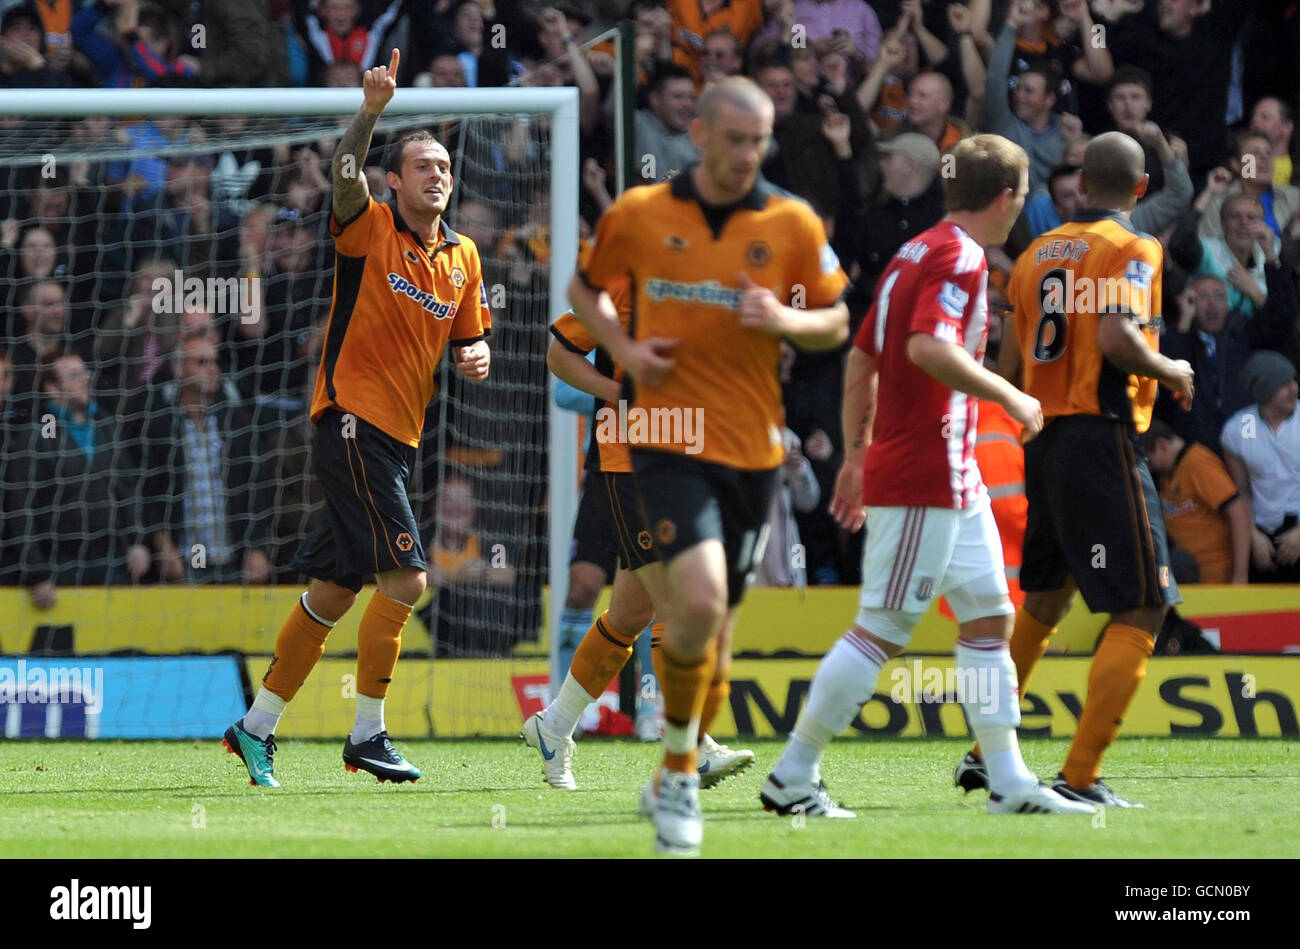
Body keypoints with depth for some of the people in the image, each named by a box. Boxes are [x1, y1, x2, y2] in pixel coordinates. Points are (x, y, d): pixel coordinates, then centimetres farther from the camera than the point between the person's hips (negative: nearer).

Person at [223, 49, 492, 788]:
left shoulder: (463, 255, 12)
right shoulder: (370, 230, -6)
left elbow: (471, 336, 23)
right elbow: (346, 176, -26)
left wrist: (477, 355, -1)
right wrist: (371, 109, -42)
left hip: (401, 434, 7)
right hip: (353, 418, -7)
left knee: (335, 591, 11)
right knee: (406, 576, -16)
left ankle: (257, 727, 20)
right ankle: (368, 733, -6)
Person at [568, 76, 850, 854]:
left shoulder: (793, 224, 1)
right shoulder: (638, 214, 0)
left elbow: (836, 324, 9)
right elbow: (586, 288, 16)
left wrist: (785, 320, -13)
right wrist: (622, 347, -3)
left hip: (754, 447, 3)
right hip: (670, 436, -3)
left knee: (718, 619, 11)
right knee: (700, 600, -22)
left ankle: (677, 781, 30)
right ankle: (680, 770, -3)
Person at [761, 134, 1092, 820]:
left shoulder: (914, 254, 16)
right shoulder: (960, 256, -13)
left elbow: (861, 359, 19)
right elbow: (929, 346, -29)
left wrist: (858, 455, 23)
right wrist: (1008, 396, -19)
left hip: (956, 479, 10)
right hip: (924, 478, -10)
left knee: (990, 618, 10)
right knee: (883, 630, -6)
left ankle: (1010, 783, 12)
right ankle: (791, 777, -2)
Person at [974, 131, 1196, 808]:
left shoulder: (1036, 253, 13)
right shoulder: (1131, 250, -7)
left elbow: (1010, 369, 13)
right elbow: (1117, 339, -22)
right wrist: (1171, 372, -5)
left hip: (1041, 440, 8)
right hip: (1102, 441, -8)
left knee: (1043, 603, 23)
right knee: (1141, 612, -4)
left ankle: (985, 754, 26)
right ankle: (1079, 778, -13)